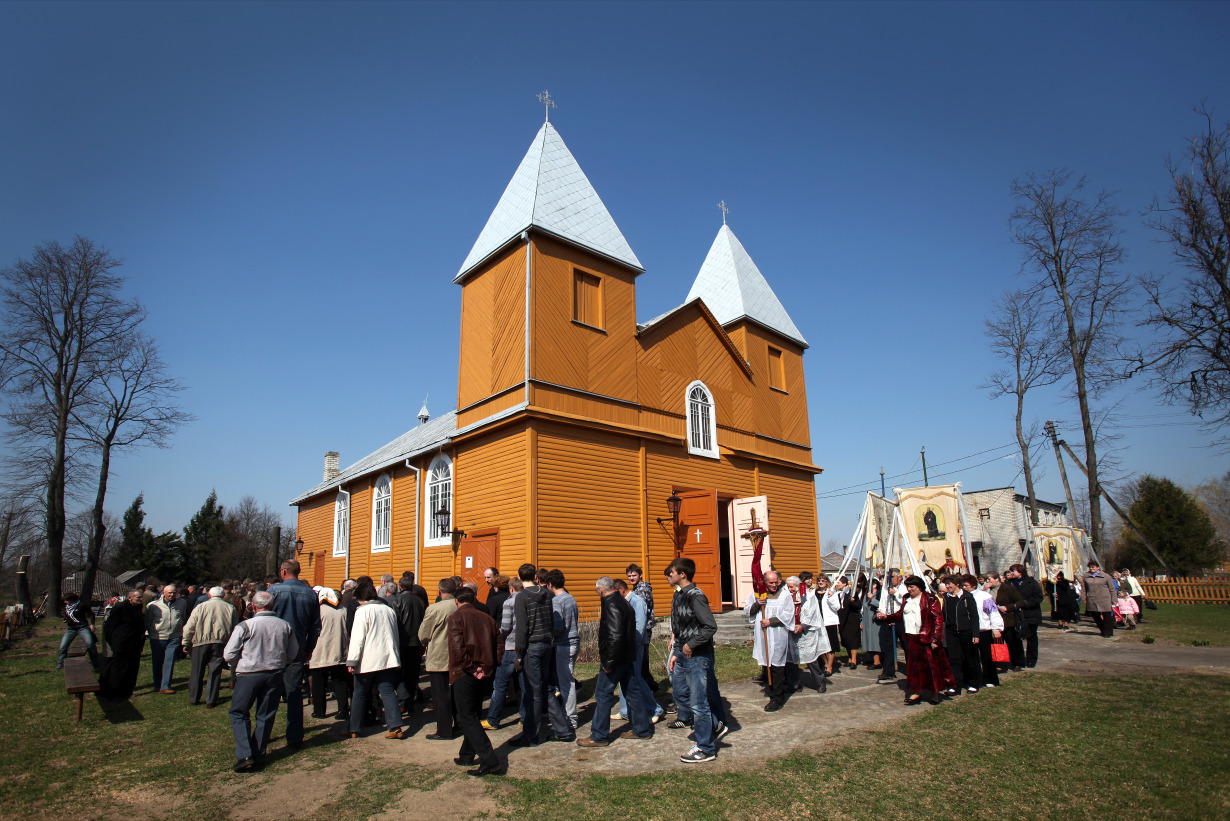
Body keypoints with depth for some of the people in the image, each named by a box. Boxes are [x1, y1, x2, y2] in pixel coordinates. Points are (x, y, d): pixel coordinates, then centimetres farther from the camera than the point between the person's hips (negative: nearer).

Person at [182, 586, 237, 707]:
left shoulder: (200, 607, 0)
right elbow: (235, 628, 7)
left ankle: (193, 698, 23)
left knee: (197, 671, 13)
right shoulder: (231, 608, 4)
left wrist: (186, 643, 12)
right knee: (215, 672, 6)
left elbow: (189, 627, 1)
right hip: (221, 643, 0)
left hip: (200, 642, 0)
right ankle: (211, 700, 7)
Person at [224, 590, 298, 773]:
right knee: (266, 716, 13)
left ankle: (245, 755, 1)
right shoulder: (285, 626, -3)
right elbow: (293, 653, 6)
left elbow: (228, 654, -8)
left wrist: (237, 666, 12)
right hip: (276, 675, 3)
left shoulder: (245, 626, -14)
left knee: (238, 713, 11)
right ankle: (258, 755, 19)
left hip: (249, 675, -3)